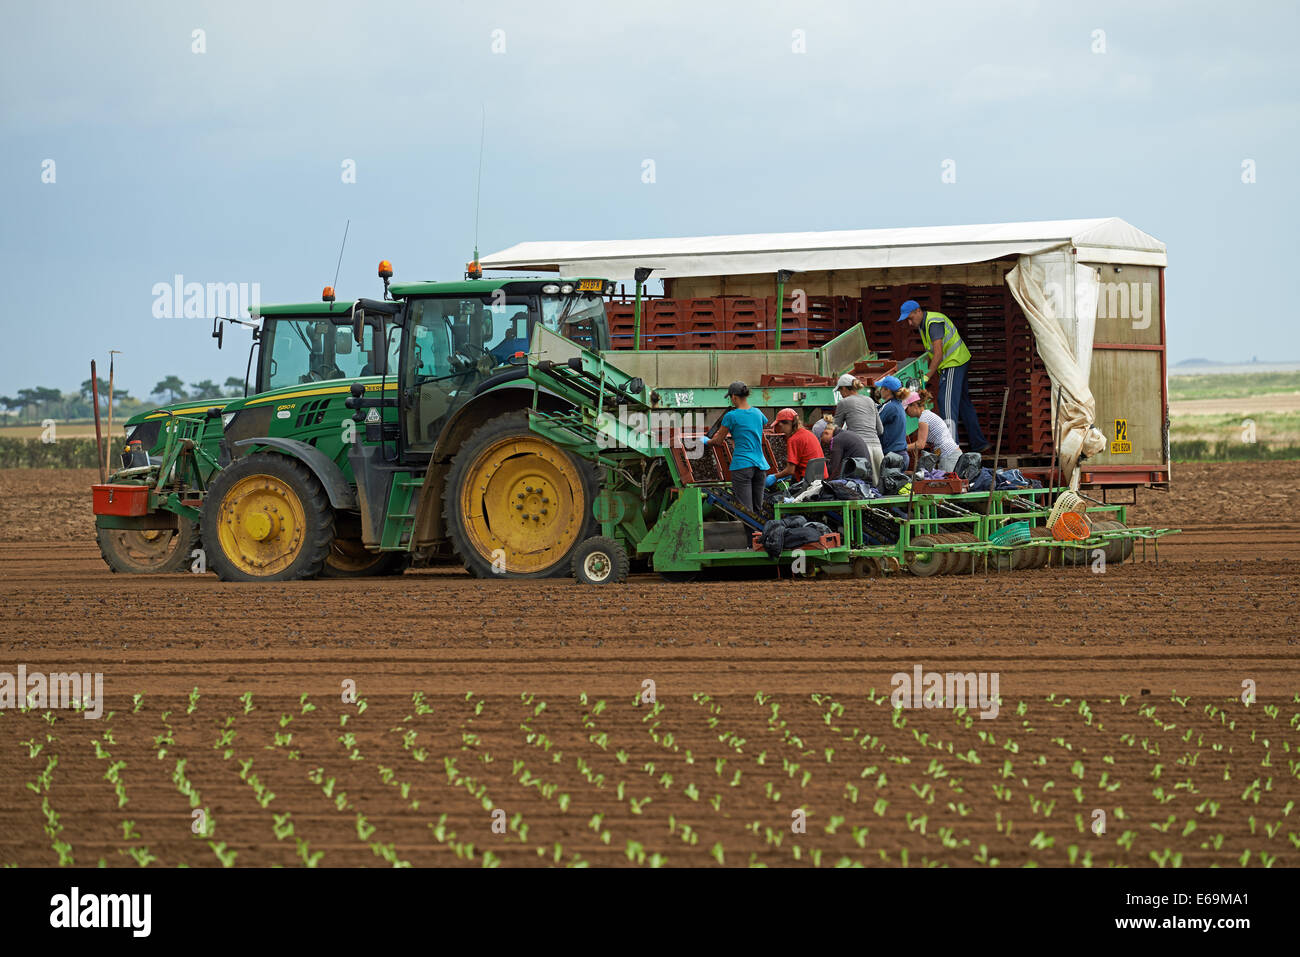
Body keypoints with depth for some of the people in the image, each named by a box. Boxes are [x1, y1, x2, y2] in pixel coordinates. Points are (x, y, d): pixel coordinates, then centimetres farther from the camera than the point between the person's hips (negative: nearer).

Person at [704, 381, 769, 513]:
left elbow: (719, 440, 2)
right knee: (758, 509, 10)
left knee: (746, 511, -10)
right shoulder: (757, 413, 9)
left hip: (742, 466, -6)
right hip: (760, 465, 6)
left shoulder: (731, 416, -8)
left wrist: (707, 442, 24)